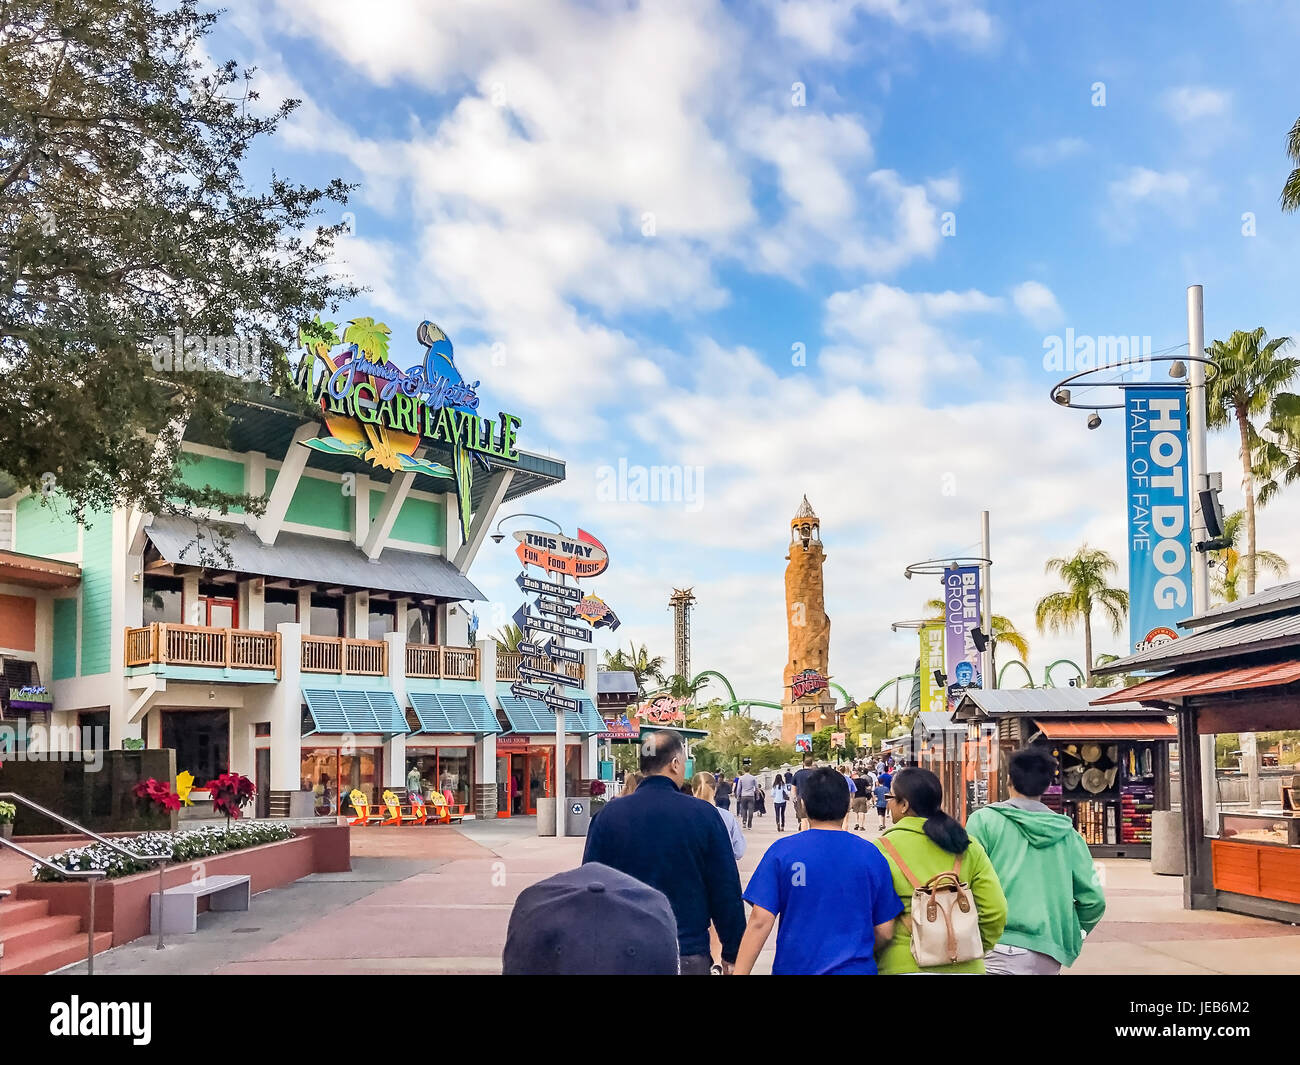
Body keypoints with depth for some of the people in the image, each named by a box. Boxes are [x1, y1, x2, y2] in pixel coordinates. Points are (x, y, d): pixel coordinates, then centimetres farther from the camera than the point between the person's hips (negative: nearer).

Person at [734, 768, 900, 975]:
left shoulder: (781, 852, -6)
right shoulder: (871, 856, -2)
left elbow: (760, 921, -11)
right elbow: (884, 933, 2)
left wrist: (739, 972, -9)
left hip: (793, 967, -1)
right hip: (854, 969, 1)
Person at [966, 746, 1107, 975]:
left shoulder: (984, 820, 0)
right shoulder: (1068, 834, 11)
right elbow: (1094, 899, 10)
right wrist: (1072, 934, 26)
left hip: (1002, 949, -5)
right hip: (1050, 957, 5)